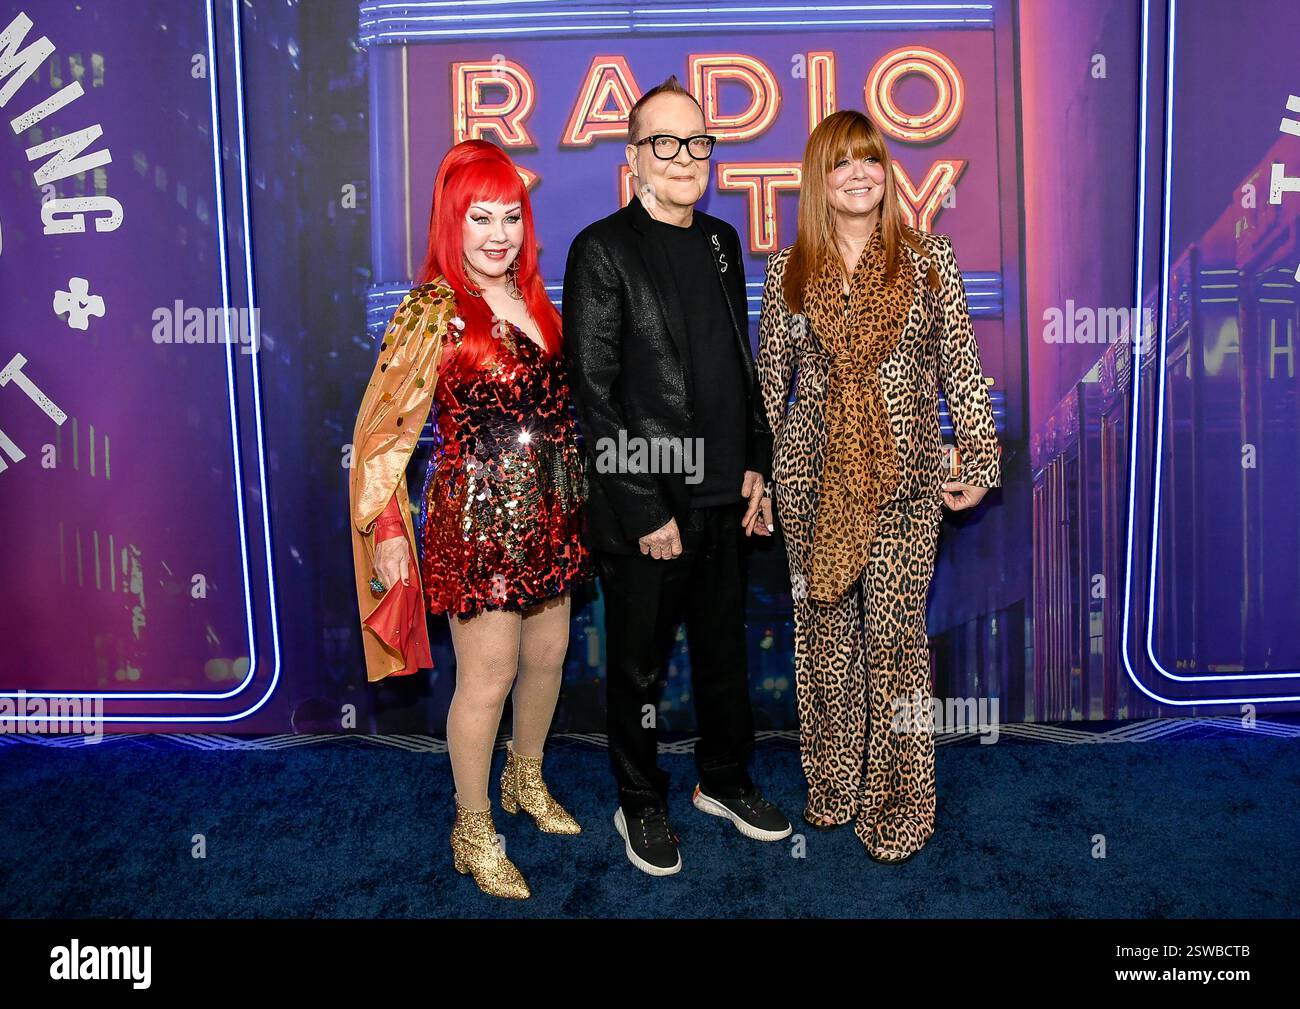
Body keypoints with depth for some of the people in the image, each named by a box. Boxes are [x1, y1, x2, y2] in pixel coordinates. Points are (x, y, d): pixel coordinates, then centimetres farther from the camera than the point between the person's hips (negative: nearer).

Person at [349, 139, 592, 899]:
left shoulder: (533, 299, 8)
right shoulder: (434, 311, -12)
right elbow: (386, 429, -14)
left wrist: (578, 497, 15)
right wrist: (387, 533, -17)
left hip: (551, 514, 7)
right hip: (480, 520, -7)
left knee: (548, 656, 18)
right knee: (488, 678, 3)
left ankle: (526, 780, 43)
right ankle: (474, 831, 24)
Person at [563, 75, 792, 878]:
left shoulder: (721, 241, 10)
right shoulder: (604, 251, -11)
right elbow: (594, 395, -14)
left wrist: (756, 464, 8)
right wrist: (645, 513, -15)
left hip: (725, 498, 6)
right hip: (646, 508, -6)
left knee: (725, 650, 20)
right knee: (642, 668, 11)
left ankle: (725, 779, 41)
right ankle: (642, 804, 32)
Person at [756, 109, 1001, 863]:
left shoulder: (929, 259, 2)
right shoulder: (789, 270, 5)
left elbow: (961, 368, 3)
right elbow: (770, 378, 10)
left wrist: (980, 461, -1)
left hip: (906, 474, -1)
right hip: (811, 473, 2)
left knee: (896, 632, 0)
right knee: (824, 628, 10)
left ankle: (897, 804, 18)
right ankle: (832, 784, 27)